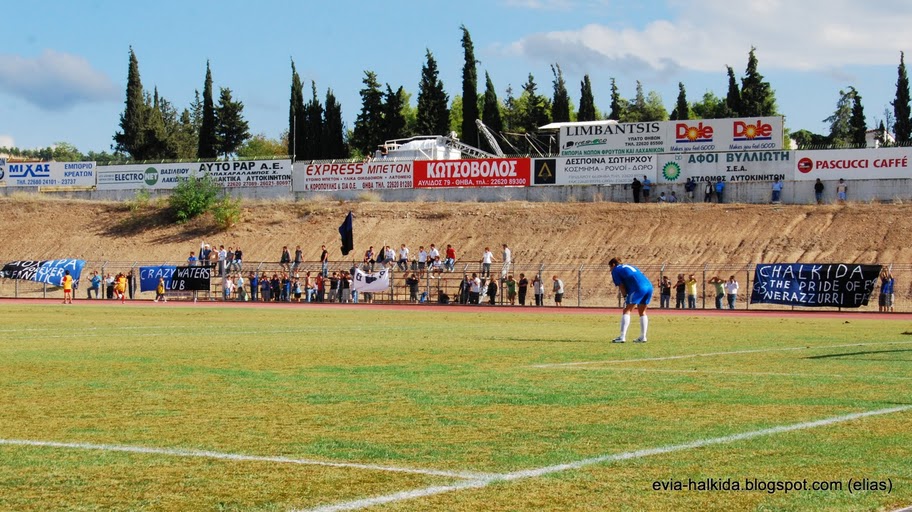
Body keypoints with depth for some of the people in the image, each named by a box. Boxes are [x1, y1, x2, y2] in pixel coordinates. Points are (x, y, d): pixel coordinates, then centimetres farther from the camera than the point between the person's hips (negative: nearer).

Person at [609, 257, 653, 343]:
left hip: (638, 288, -7)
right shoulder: (629, 266, 35)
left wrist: (625, 297, 7)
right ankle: (643, 337, 18)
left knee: (627, 310, -3)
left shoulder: (615, 270, 14)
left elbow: (621, 286, 4)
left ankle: (622, 337, -11)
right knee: (642, 312, 19)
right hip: (649, 286, 7)